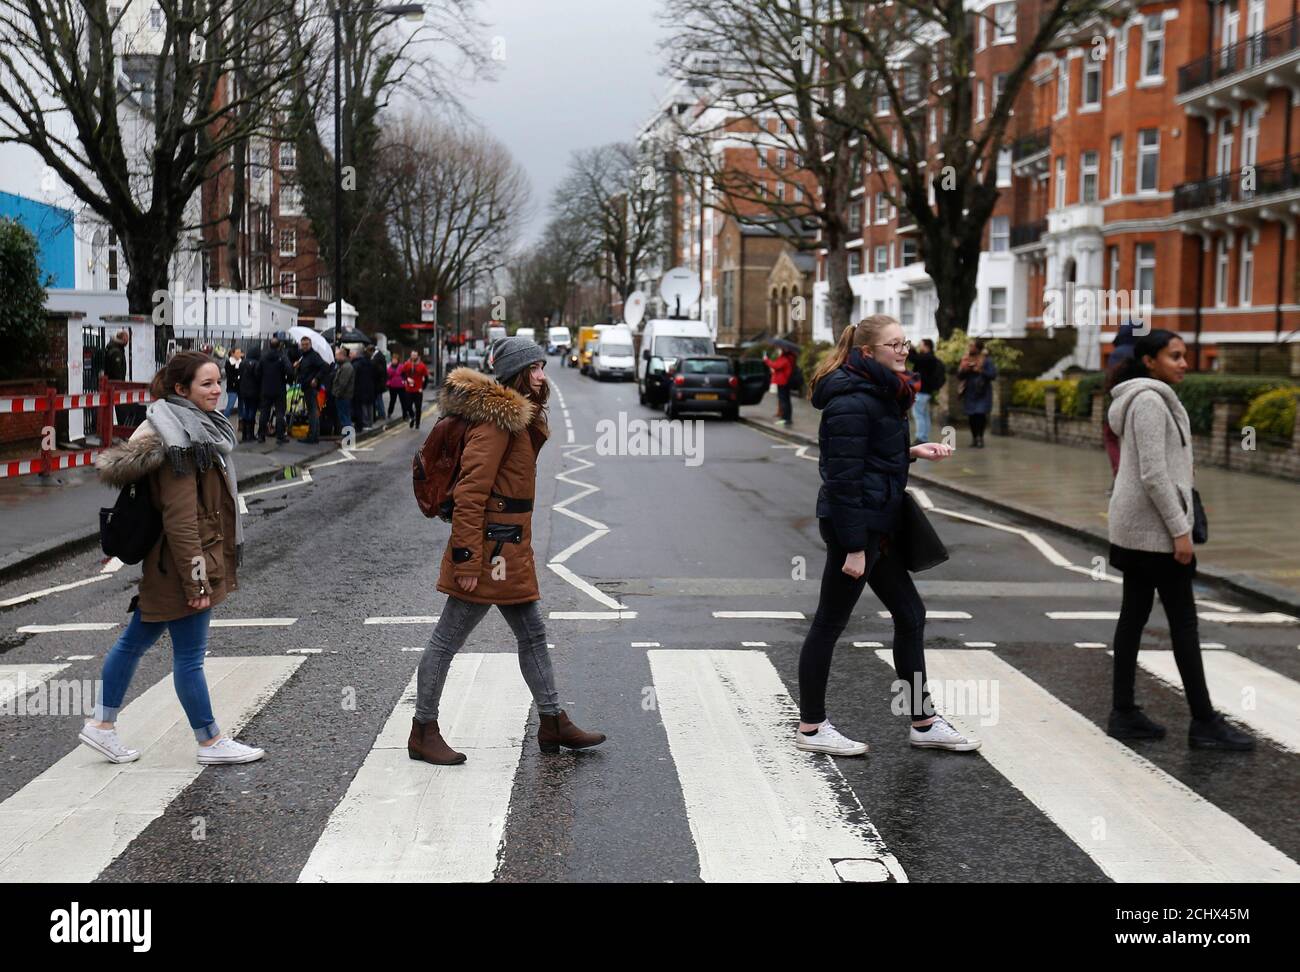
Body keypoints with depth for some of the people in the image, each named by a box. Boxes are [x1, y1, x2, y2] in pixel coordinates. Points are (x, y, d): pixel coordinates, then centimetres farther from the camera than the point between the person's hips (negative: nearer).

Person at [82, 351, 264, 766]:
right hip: (185, 562, -10)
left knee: (136, 639, 16)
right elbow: (180, 518, -23)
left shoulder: (200, 429, 12)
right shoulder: (180, 443, -20)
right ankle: (211, 743, 12)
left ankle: (102, 725, 27)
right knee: (189, 656, 2)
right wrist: (196, 579, -23)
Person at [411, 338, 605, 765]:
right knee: (447, 639, 1)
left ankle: (553, 724, 25)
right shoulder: (497, 419, -17)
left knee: (533, 635, 16)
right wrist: (467, 560, -23)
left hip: (510, 550, 11)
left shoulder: (518, 415, 15)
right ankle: (423, 732, 10)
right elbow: (470, 492, -22)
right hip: (489, 548, -10)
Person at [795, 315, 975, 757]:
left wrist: (912, 452, 9)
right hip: (853, 525, -10)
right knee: (829, 624, 1)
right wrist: (854, 548, -21)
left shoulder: (879, 393, 12)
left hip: (877, 526, 10)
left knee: (910, 615, 13)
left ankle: (923, 722, 23)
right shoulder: (853, 402, -18)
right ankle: (811, 728, 12)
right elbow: (844, 476, -21)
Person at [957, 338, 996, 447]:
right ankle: (974, 437, 16)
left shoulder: (986, 360, -6)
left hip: (982, 393, -4)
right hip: (970, 392, 4)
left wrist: (980, 371, -21)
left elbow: (993, 374, -12)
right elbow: (959, 376, 7)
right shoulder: (966, 359, 6)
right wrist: (962, 370, -14)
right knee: (972, 416, 4)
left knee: (981, 415, -9)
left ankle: (980, 437, 3)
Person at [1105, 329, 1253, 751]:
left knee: (1133, 615, 9)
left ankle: (1123, 713, 12)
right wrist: (1180, 531, -20)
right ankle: (1204, 723, 0)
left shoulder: (1152, 400, 16)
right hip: (1153, 528, -10)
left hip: (1136, 528, 10)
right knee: (1183, 621, -5)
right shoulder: (1150, 400, -15)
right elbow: (1153, 475, -22)